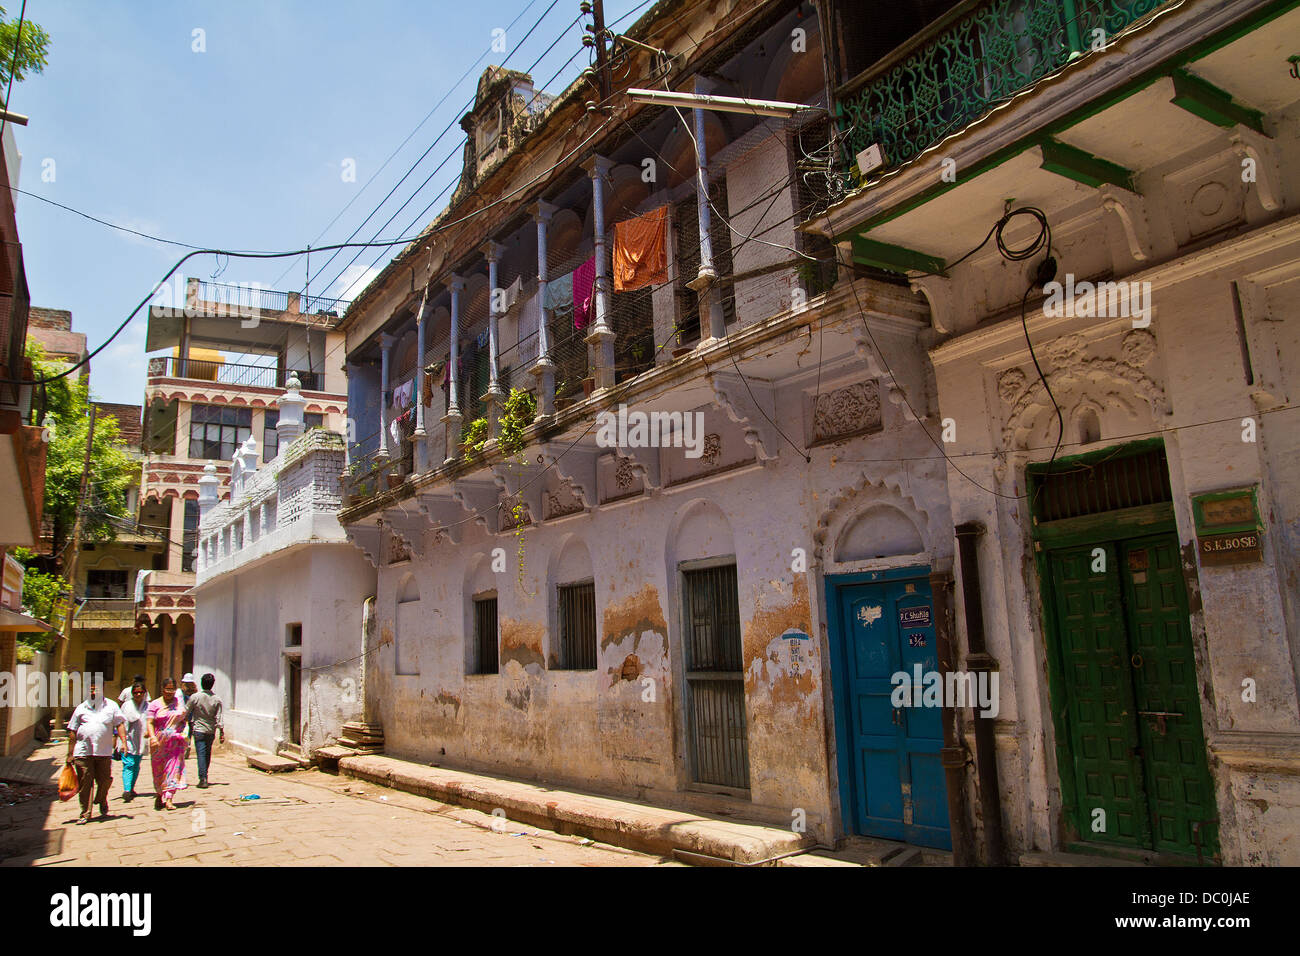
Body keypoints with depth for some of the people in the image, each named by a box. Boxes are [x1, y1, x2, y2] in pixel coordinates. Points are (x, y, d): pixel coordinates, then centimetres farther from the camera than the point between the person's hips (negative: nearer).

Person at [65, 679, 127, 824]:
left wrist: (123, 741, -7)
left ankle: (101, 801, 31)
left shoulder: (111, 706, 9)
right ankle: (85, 813, 9)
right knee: (84, 783, 0)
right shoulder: (81, 708, 10)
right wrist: (70, 754, 8)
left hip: (104, 752, 0)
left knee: (105, 780, 2)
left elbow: (120, 724, 6)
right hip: (83, 752, 0)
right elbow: (72, 733, 11)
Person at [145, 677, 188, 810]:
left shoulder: (180, 702, 9)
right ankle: (159, 795, 29)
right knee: (159, 770, 7)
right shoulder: (155, 704, 2)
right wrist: (152, 737, -21)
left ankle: (169, 799, -11)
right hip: (159, 743, -1)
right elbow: (149, 722, -6)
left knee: (174, 768, -9)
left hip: (176, 743, 1)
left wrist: (184, 732, 1)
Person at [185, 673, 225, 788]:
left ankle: (203, 779, -13)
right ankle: (204, 776, 26)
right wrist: (222, 733, 0)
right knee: (208, 754, 16)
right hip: (211, 731, 3)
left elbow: (185, 713, -1)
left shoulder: (195, 697, -8)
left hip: (198, 729, -2)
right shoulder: (217, 699, -4)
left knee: (201, 754, -4)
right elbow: (219, 718, -5)